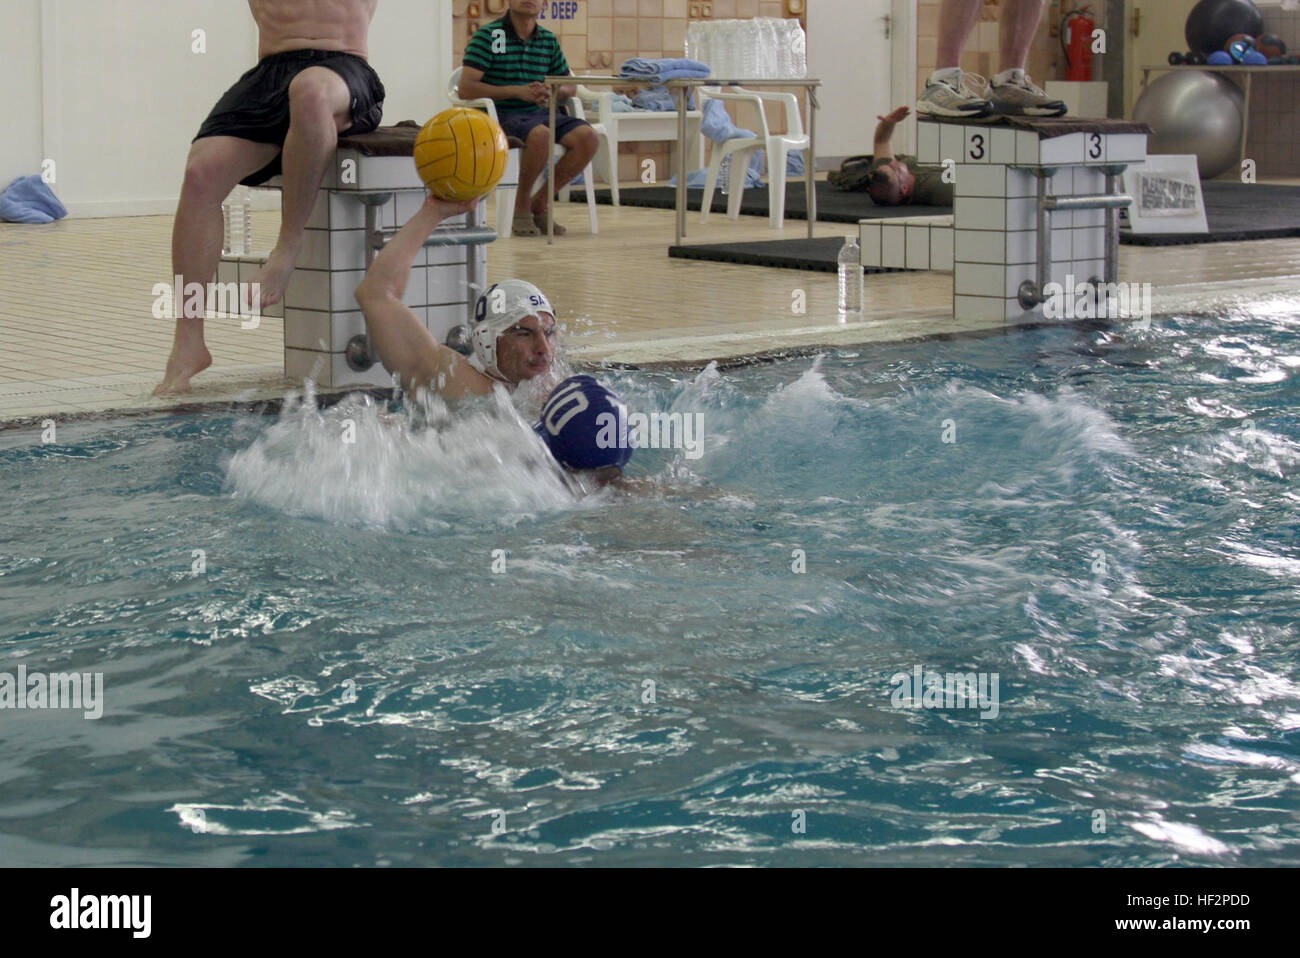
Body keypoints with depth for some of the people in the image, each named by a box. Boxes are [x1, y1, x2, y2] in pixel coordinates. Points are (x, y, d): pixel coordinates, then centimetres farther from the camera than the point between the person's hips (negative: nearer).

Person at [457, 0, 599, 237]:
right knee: (540, 135, -37)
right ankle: (522, 206, -13)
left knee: (587, 137, -21)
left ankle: (541, 202, -5)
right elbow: (466, 89, -11)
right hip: (502, 116, -6)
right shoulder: (487, 36, -3)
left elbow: (570, 85, 21)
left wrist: (553, 92, -6)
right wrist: (518, 91, -17)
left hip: (539, 111, 6)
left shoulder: (548, 39, 12)